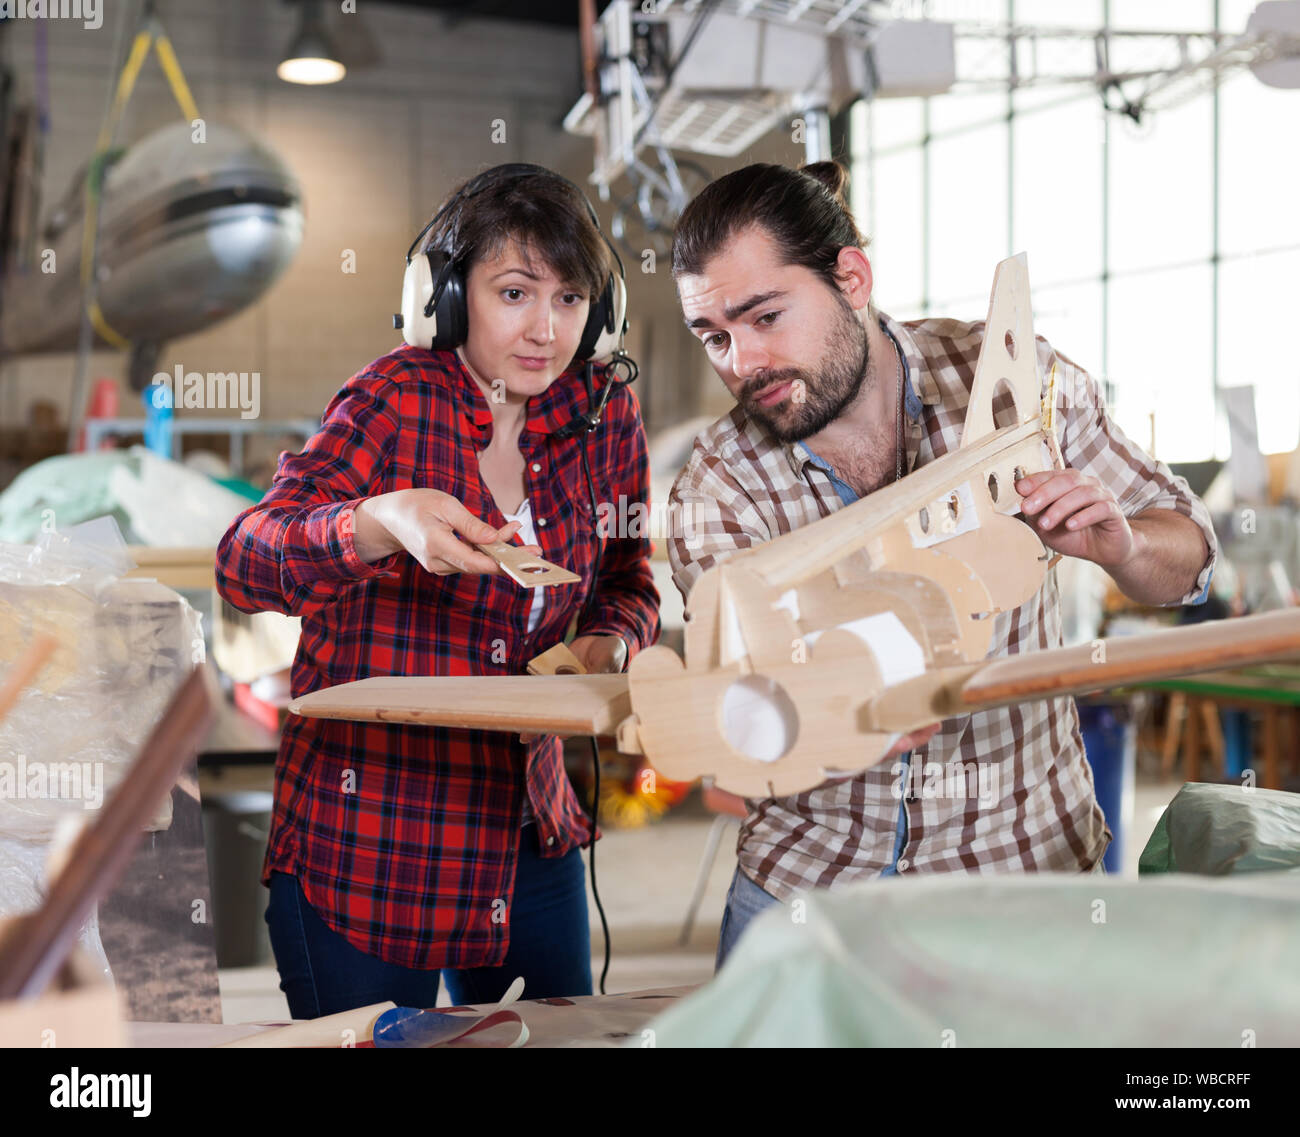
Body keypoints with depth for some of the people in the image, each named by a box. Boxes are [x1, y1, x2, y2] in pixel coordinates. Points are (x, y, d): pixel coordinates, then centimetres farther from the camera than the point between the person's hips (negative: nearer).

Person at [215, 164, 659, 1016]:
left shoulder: (605, 414, 1)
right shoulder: (398, 400, -12)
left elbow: (629, 586, 13)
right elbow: (242, 563, -21)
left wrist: (608, 647, -9)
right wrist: (385, 521, -40)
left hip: (529, 841, 5)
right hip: (363, 844, -4)